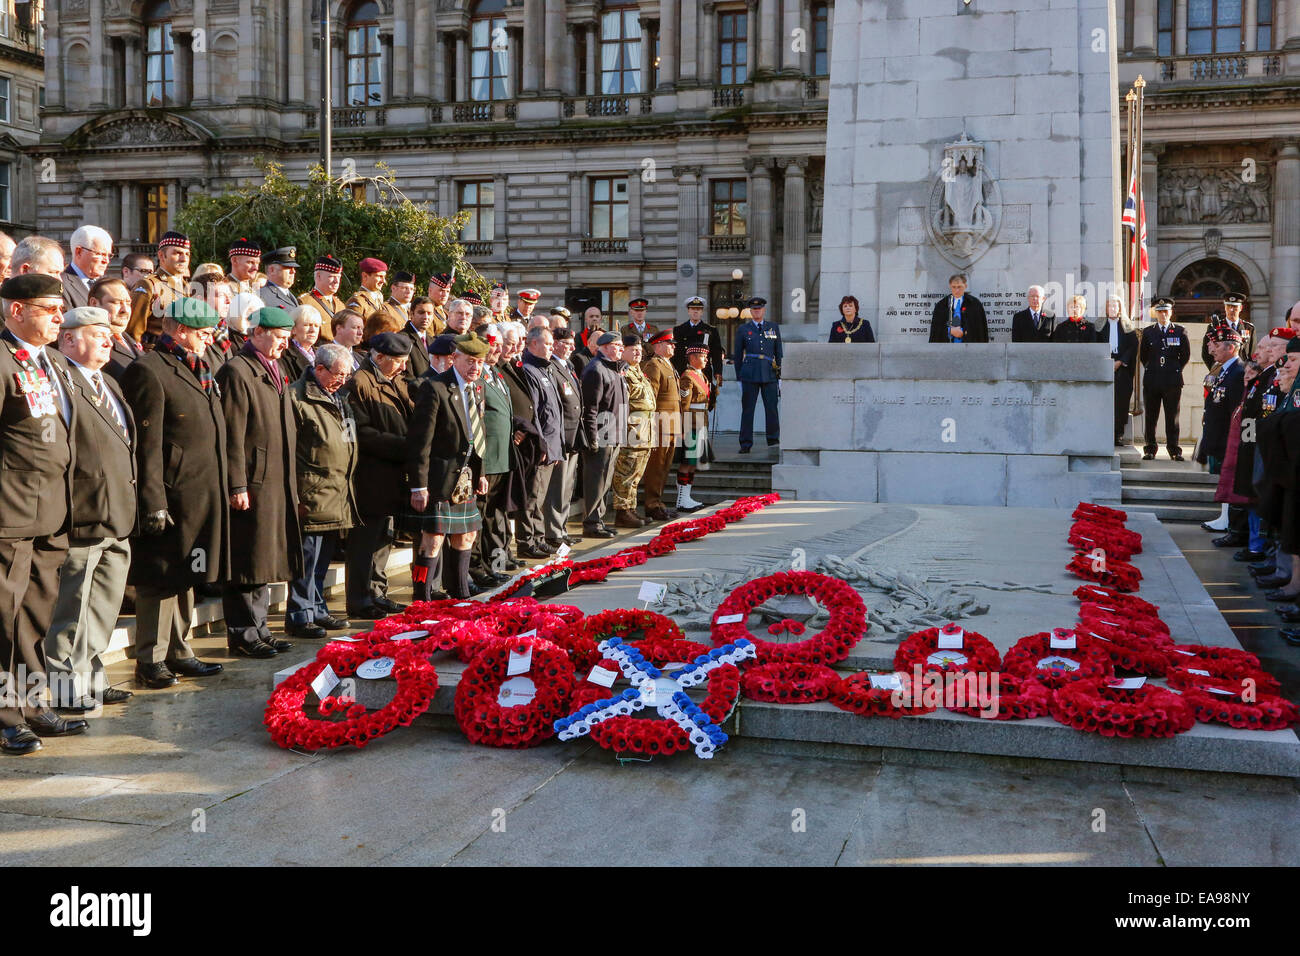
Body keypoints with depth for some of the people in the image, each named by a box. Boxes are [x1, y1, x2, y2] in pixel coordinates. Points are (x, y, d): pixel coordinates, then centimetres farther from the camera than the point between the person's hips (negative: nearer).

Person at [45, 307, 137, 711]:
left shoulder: (109, 384, 19)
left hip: (116, 524, 9)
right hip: (83, 522, -9)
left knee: (103, 606, 16)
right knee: (73, 611, 0)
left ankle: (89, 677, 27)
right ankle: (65, 687, 10)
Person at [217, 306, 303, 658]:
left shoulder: (275, 372, 18)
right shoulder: (237, 372, -11)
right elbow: (232, 436, -16)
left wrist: (291, 482, 20)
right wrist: (237, 485, -19)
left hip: (278, 484, 9)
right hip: (253, 483, -9)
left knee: (263, 561, 15)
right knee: (247, 562, -2)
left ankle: (258, 628, 24)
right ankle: (243, 635, 6)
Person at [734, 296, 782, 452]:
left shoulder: (774, 328, 13)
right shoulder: (742, 330, 9)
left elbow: (778, 353, 14)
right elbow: (738, 355, 11)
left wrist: (780, 375, 8)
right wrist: (739, 378, 6)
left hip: (770, 375, 1)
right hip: (749, 375, -1)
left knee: (772, 408, -3)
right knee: (747, 409, -1)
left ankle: (774, 442, 6)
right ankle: (745, 444, 2)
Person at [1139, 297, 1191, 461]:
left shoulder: (1180, 332, 6)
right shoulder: (1148, 332, 9)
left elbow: (1186, 354, 10)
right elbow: (1142, 355, 15)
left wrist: (1175, 369, 7)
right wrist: (1151, 369, 10)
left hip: (1172, 381, -1)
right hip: (1151, 380, 1)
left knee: (1172, 417, 0)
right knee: (1150, 417, 2)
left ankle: (1174, 450, 6)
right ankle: (1150, 449, 8)